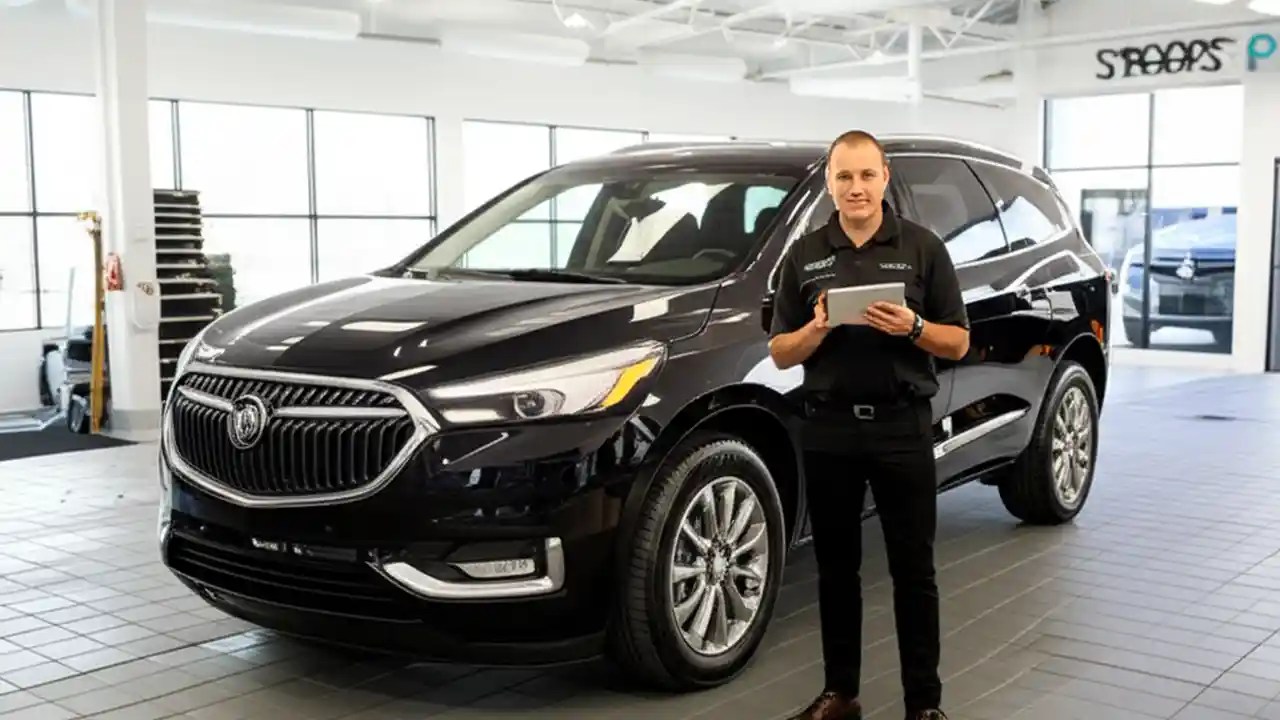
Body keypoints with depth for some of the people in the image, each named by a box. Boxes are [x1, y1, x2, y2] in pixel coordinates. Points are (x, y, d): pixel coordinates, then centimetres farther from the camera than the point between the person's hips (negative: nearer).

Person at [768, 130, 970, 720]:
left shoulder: (923, 247, 1)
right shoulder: (804, 255, 6)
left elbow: (958, 343, 2)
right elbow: (781, 353, 6)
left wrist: (912, 327, -18)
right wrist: (818, 328, -14)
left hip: (902, 426, -2)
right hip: (827, 429, 2)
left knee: (913, 571, 3)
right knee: (836, 567, 11)